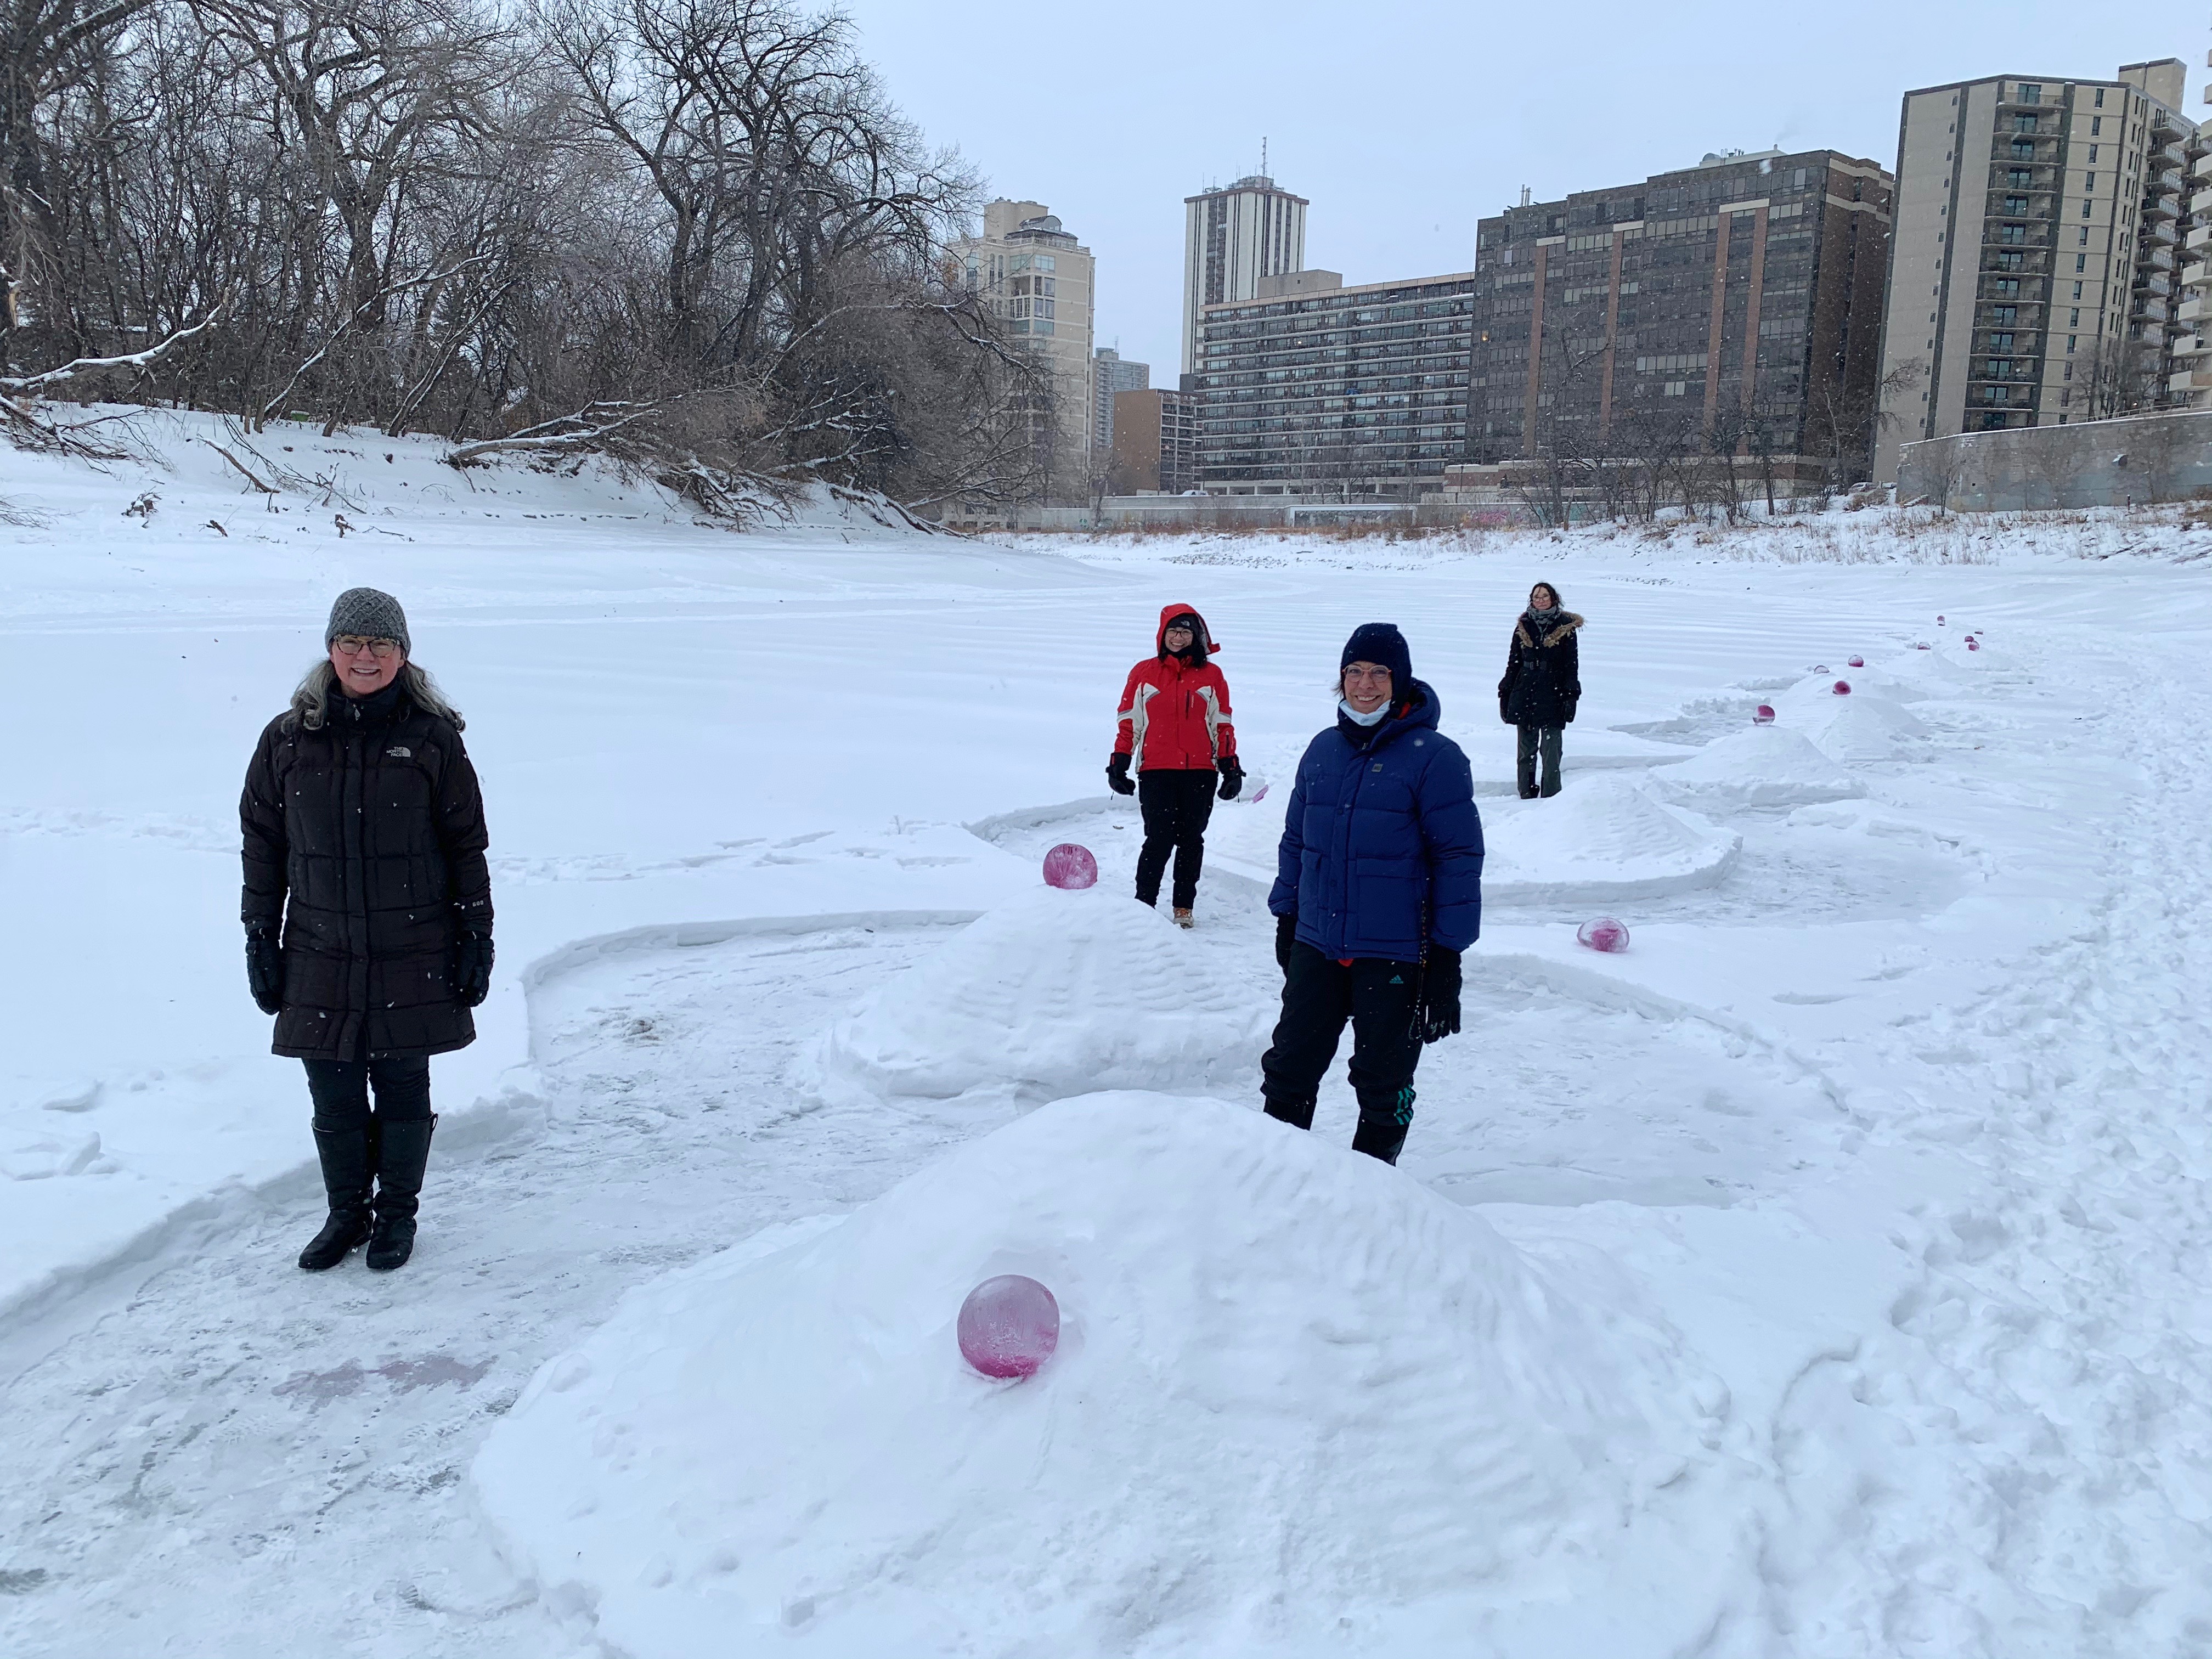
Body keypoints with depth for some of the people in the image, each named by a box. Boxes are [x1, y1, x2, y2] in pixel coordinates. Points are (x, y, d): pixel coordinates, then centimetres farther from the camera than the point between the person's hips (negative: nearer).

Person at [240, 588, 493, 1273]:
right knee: (334, 1094, 10)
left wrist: (475, 938, -1)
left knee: (402, 1088, 9)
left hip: (413, 958, -1)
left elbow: (467, 846, 1)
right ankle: (346, 1212, 30)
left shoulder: (433, 739, -4)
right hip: (319, 958, 2)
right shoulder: (288, 740, 1)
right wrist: (261, 941, 6)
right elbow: (262, 846, 7)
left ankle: (397, 1214, 27)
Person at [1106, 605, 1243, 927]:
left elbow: (1222, 725, 11)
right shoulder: (1144, 673, 7)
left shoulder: (1211, 675, 8)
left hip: (1200, 772, 1)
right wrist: (1118, 765, 6)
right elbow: (1129, 722, 9)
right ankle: (1143, 905, 2)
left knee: (1191, 841, 6)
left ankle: (1184, 907, 17)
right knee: (1160, 840, -9)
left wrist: (1230, 768, 7)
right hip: (1155, 771, -1)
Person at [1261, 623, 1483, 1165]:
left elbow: (1459, 859, -10)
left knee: (1383, 1082, 8)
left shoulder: (1434, 757, -10)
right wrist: (1286, 918, 16)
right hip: (1315, 946, 5)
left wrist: (1447, 954, -11)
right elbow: (1295, 841, 16)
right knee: (1289, 1067, 11)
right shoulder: (1323, 750, 7)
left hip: (1395, 957, -5)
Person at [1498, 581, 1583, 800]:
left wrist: (1571, 695, -5)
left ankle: (1551, 796, -2)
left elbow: (1572, 665, 2)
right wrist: (1505, 692, 10)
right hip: (1525, 693, 3)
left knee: (1551, 748, -7)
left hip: (1553, 695, -3)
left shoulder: (1566, 626, 3)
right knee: (1526, 748, 5)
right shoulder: (1523, 626, 11)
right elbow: (1513, 661, 14)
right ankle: (1527, 794, 12)